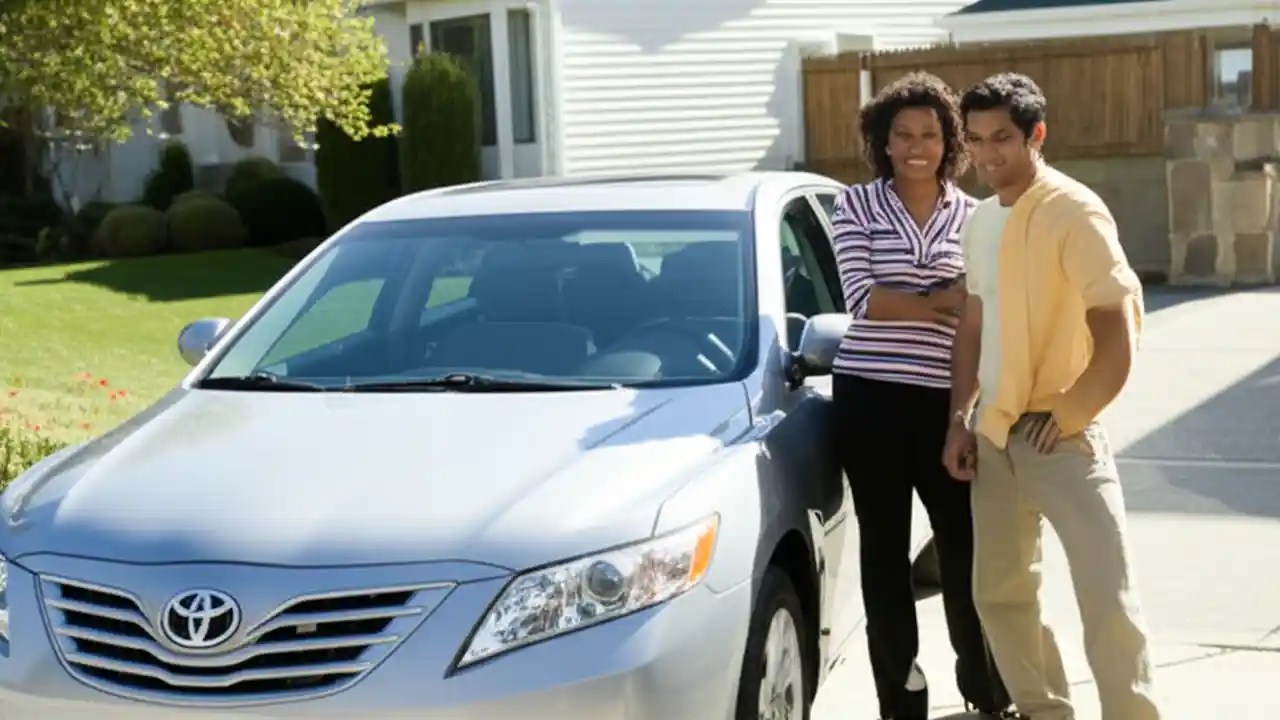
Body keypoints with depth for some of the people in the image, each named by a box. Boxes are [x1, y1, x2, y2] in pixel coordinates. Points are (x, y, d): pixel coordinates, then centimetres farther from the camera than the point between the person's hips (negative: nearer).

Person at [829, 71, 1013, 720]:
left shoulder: (971, 217, 9)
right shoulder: (856, 207, 2)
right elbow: (861, 299, -9)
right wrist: (942, 303, -13)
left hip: (943, 400, 2)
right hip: (869, 397, -1)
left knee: (964, 541, 5)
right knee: (885, 545, 6)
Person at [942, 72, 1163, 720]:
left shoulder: (1074, 212, -14)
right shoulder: (978, 222, 10)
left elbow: (1119, 326, -18)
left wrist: (1068, 413, -12)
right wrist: (959, 420, 9)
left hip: (1061, 438, -7)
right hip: (995, 438, 7)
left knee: (1107, 598, -10)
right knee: (1001, 593, 14)